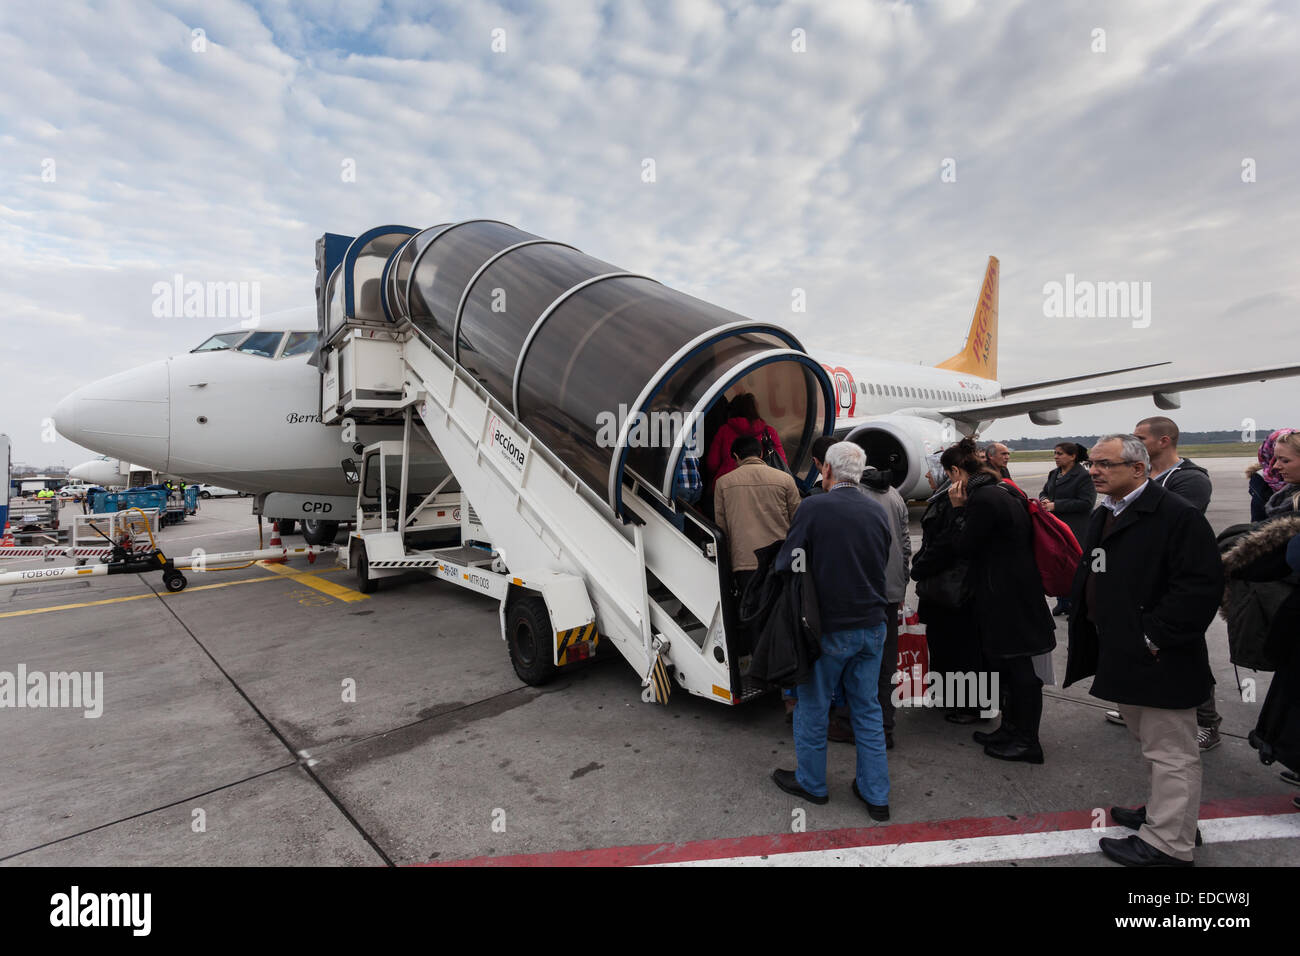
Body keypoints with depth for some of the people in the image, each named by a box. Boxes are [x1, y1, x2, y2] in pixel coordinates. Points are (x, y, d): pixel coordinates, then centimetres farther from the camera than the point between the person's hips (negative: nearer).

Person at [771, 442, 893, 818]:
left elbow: (787, 566, -12)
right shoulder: (878, 512, 2)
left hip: (829, 628, -5)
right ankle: (876, 795, 26)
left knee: (813, 706, 13)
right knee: (867, 707, 17)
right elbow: (883, 566, 12)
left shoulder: (813, 508, -15)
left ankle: (811, 783, 30)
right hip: (872, 625, 5)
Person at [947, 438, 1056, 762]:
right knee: (1013, 663, 18)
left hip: (1007, 598, -10)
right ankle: (1012, 730, 31)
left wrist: (958, 509, -9)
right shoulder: (1003, 491, 10)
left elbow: (964, 548, -15)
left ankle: (1026, 741, 15)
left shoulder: (982, 499, -20)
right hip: (1017, 592, 10)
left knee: (1018, 665, 2)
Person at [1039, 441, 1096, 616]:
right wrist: (1044, 500, -6)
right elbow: (1044, 492, 19)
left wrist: (1055, 505, -20)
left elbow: (1086, 503, -18)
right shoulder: (1054, 474, 12)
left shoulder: (1084, 476, -12)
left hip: (1075, 532, -7)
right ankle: (1062, 603, 25)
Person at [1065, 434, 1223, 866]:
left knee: (1170, 753, 4)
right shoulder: (1103, 516, 11)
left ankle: (1167, 843, 16)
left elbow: (1201, 586, -23)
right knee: (1153, 745, 23)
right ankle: (1163, 813, 39)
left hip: (1160, 663, -9)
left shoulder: (1177, 515, -17)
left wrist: (1155, 637, -22)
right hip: (1125, 656, 9)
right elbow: (1089, 578, 21)